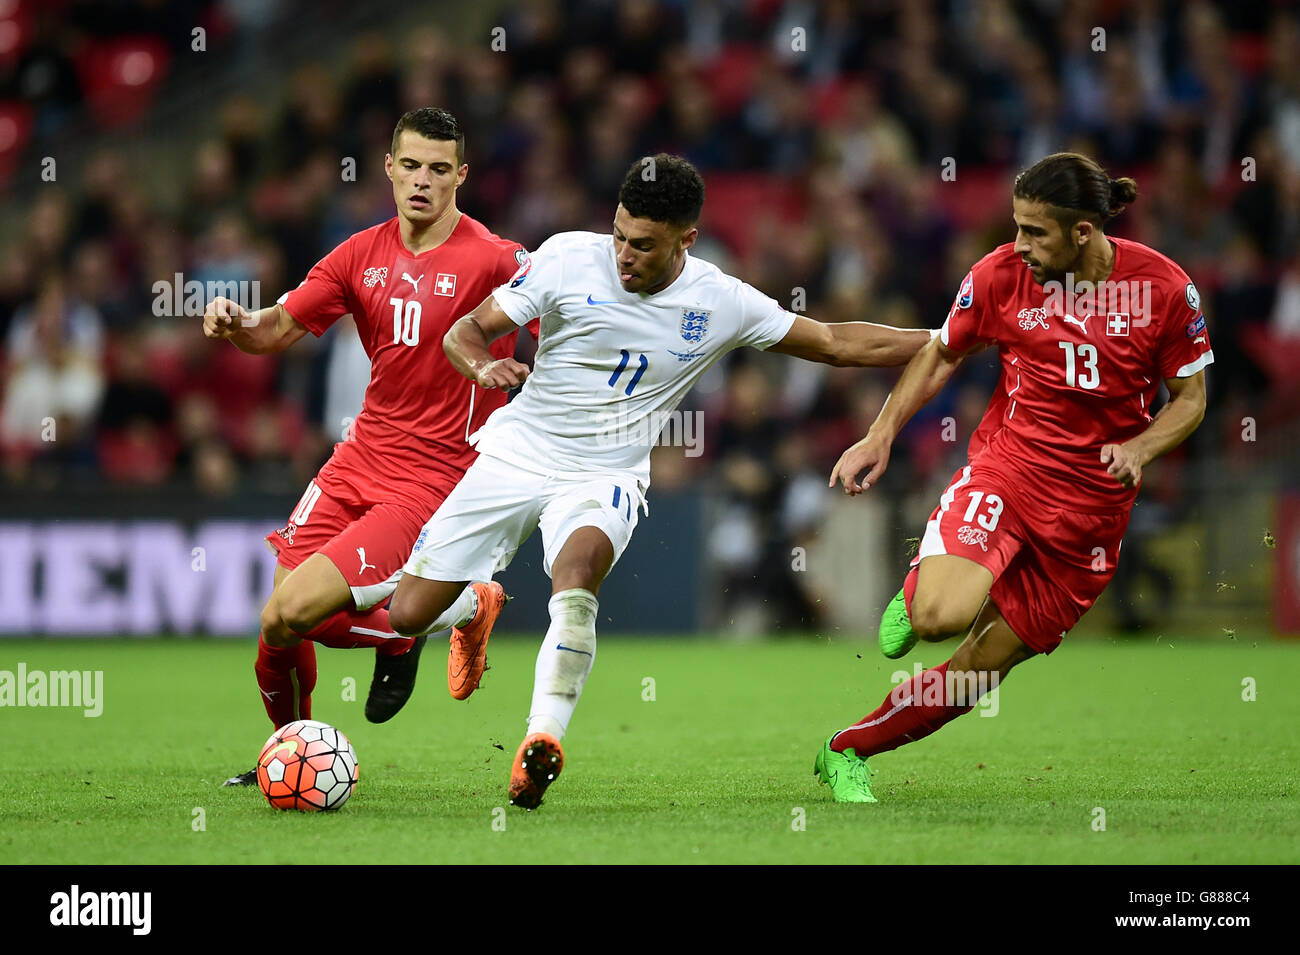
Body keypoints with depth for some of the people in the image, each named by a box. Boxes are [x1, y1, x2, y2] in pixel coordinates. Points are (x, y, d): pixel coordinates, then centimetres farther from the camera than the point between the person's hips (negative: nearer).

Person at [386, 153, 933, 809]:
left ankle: (542, 741, -44)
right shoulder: (568, 258, -10)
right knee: (404, 617, -3)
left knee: (577, 565, -36)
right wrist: (484, 365, -27)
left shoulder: (722, 304, -6)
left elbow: (840, 343, 5)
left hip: (605, 477, -1)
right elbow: (466, 331, -4)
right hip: (516, 455, 1)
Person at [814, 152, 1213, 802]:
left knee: (979, 670, 3)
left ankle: (846, 754, 22)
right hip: (1007, 467, -1)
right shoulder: (1000, 274, -8)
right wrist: (880, 436, 1)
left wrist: (1139, 448, -16)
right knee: (941, 617, -28)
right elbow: (941, 355, 9)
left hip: (1093, 503, 1)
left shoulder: (1166, 289, -10)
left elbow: (1190, 398, 3)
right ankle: (920, 586, 10)